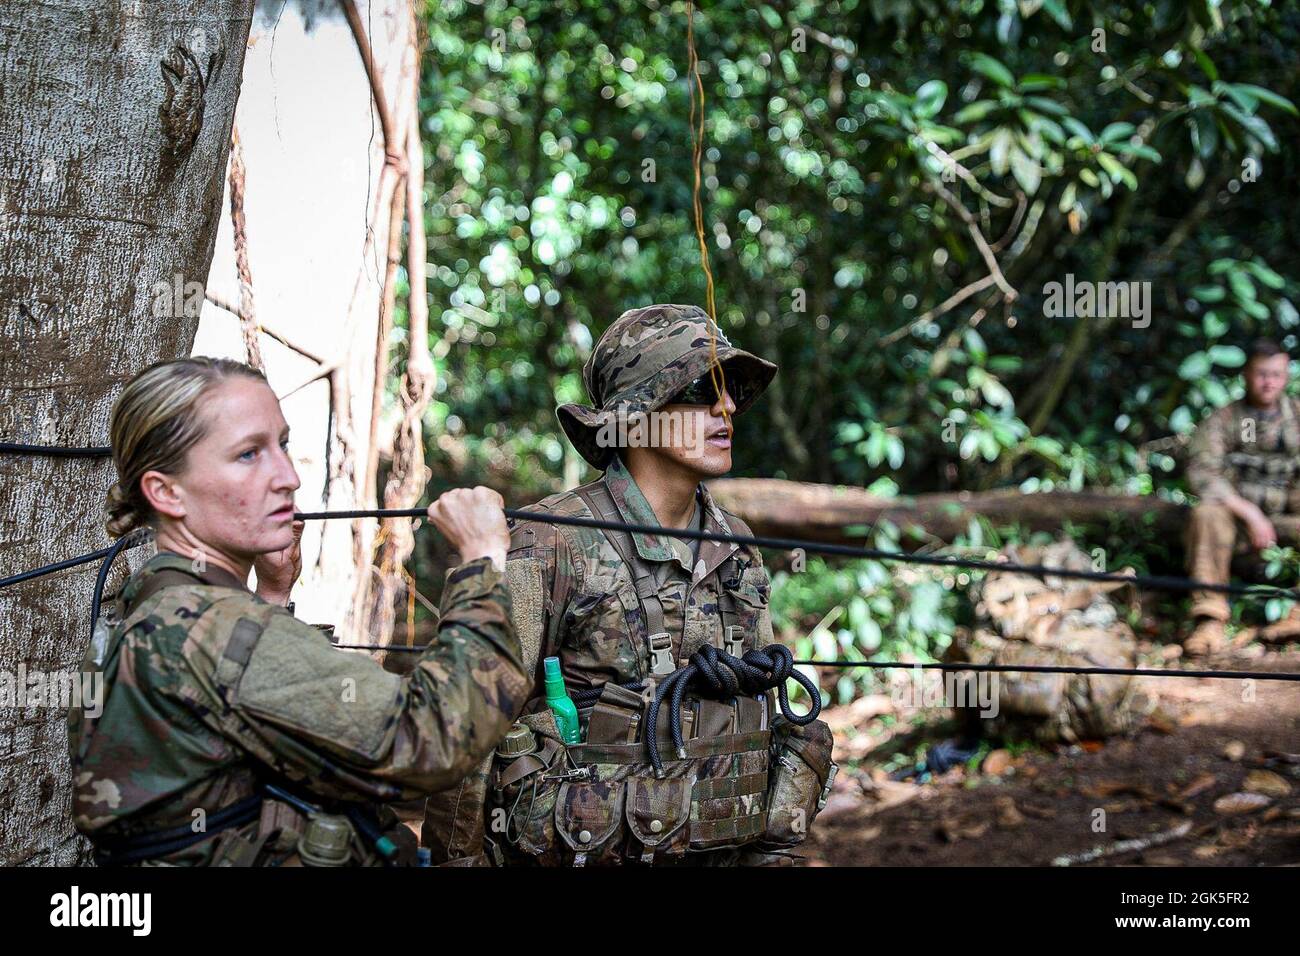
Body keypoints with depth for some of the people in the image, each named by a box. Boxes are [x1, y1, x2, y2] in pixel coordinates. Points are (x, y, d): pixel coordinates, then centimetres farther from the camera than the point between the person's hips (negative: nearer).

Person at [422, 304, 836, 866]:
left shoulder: (735, 546, 7)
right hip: (589, 850, -5)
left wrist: (771, 852, 11)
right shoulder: (550, 542, -12)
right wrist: (455, 856, -11)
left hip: (729, 852, 5)